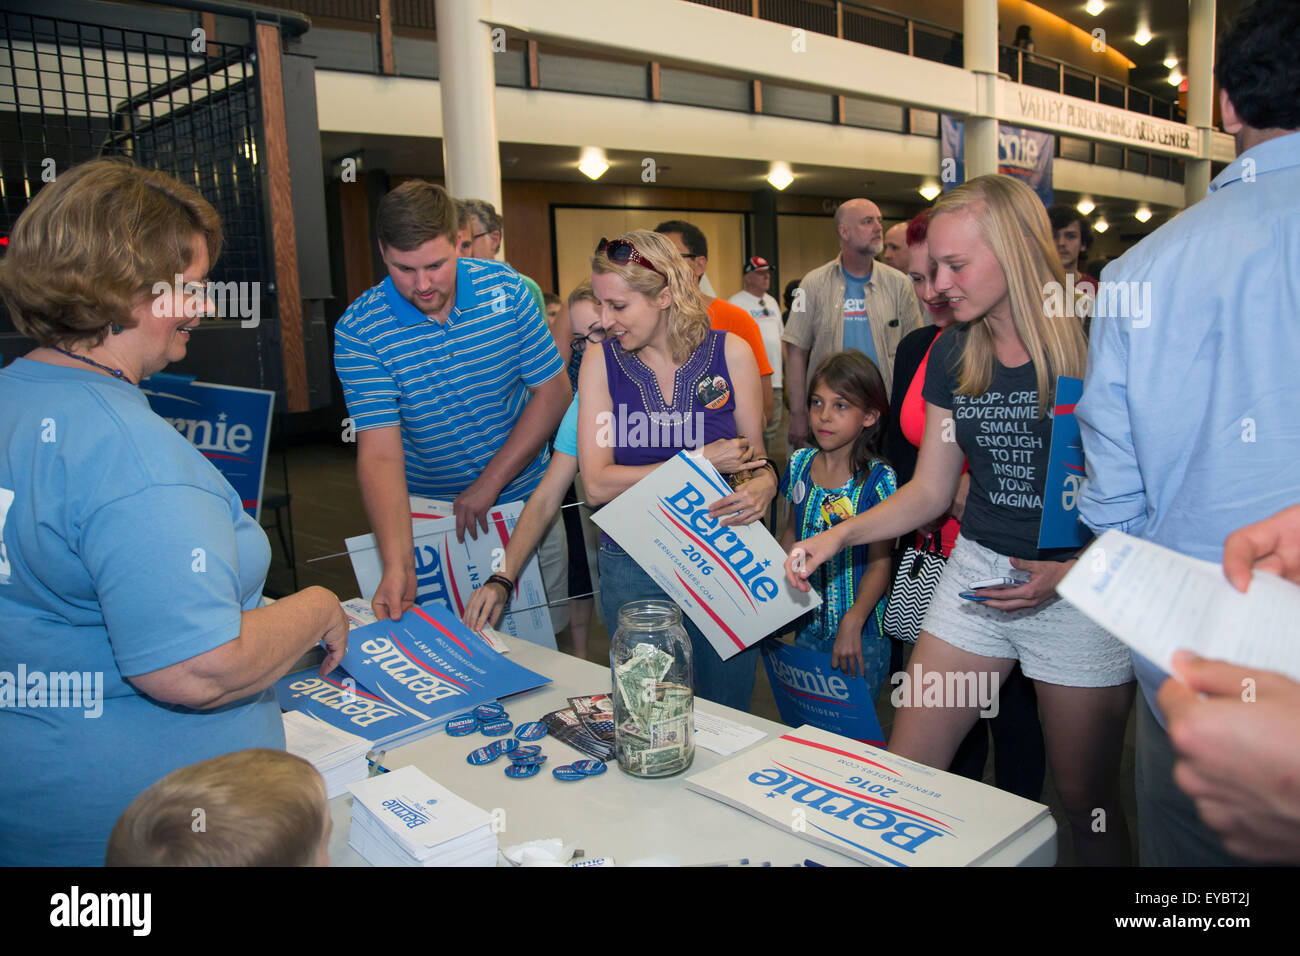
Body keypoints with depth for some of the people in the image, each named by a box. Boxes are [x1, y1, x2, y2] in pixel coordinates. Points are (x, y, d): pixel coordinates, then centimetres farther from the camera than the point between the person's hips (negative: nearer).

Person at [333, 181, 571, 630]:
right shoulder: (358, 330, -16)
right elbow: (380, 453, -22)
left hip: (525, 498, 2)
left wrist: (489, 484, -13)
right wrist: (397, 566, -34)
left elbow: (554, 391, -7)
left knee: (548, 633, 13)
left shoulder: (505, 287, -10)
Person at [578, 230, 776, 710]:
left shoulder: (730, 352, -3)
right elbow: (597, 485, -10)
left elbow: (757, 459, 5)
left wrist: (762, 488, -19)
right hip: (633, 567, 0)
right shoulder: (601, 360, -3)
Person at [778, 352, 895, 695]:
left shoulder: (877, 479, -13)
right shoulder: (800, 464, 3)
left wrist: (852, 622, -24)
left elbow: (880, 563, -13)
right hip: (807, 625, 5)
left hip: (861, 633, -5)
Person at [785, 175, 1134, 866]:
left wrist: (1071, 571, -21)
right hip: (975, 571, 5)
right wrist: (838, 536, -4)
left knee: (1085, 801, 13)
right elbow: (930, 490, 8)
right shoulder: (953, 354, 2)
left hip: (1081, 590, -4)